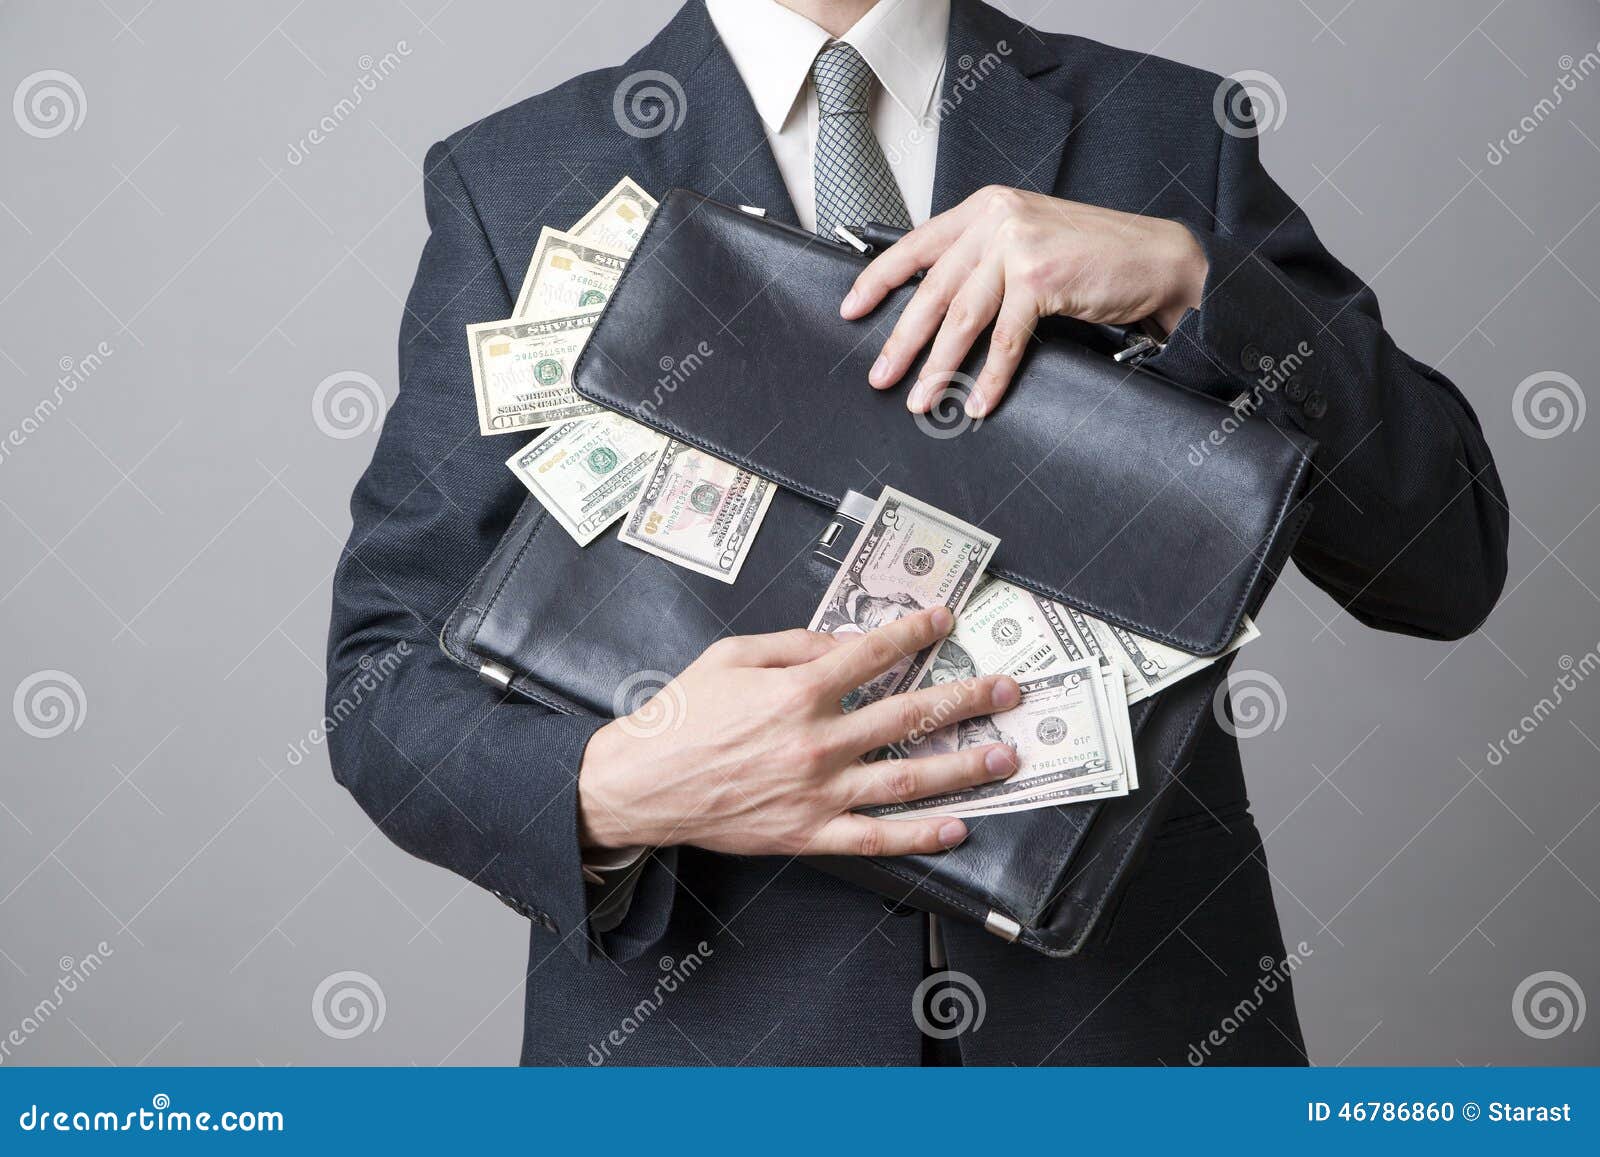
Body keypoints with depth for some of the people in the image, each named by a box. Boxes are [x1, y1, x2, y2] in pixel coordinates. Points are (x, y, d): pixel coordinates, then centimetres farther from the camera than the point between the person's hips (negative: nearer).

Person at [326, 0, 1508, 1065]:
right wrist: (615, 789, -24)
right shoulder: (513, 180, -3)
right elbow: (387, 677, -5)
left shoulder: (1170, 133, 0)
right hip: (698, 1018, -1)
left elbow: (1448, 563, -5)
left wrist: (1189, 275, -18)